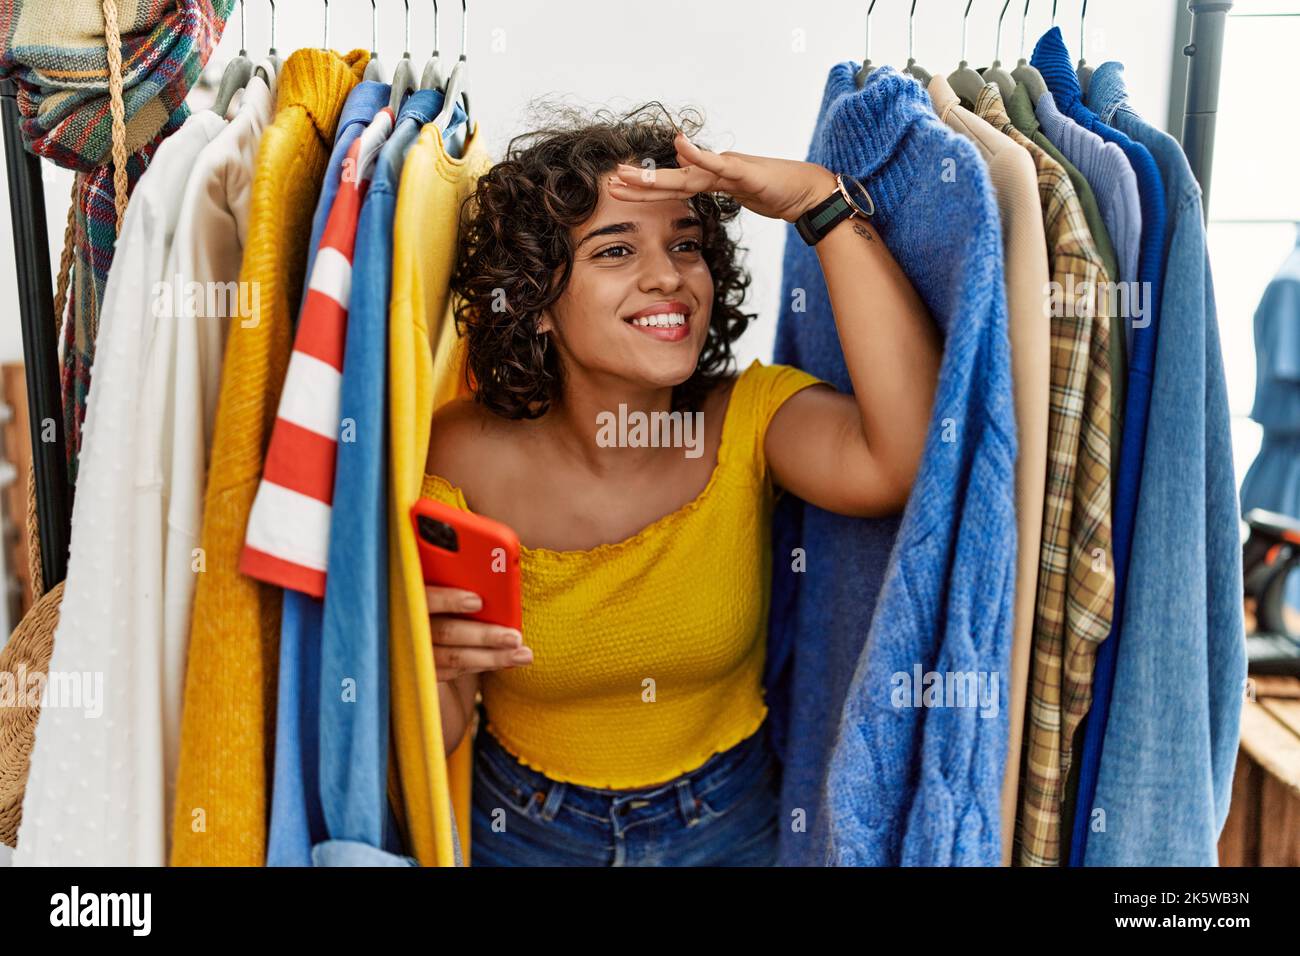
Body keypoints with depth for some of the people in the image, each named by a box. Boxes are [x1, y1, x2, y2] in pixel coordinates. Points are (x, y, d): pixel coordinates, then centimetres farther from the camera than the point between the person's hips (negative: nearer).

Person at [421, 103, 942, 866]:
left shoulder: (750, 419, -20)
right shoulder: (464, 456, -21)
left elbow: (905, 462, -42)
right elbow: (440, 734, -16)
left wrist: (825, 199, -39)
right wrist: (423, 658, -39)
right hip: (521, 828, 0)